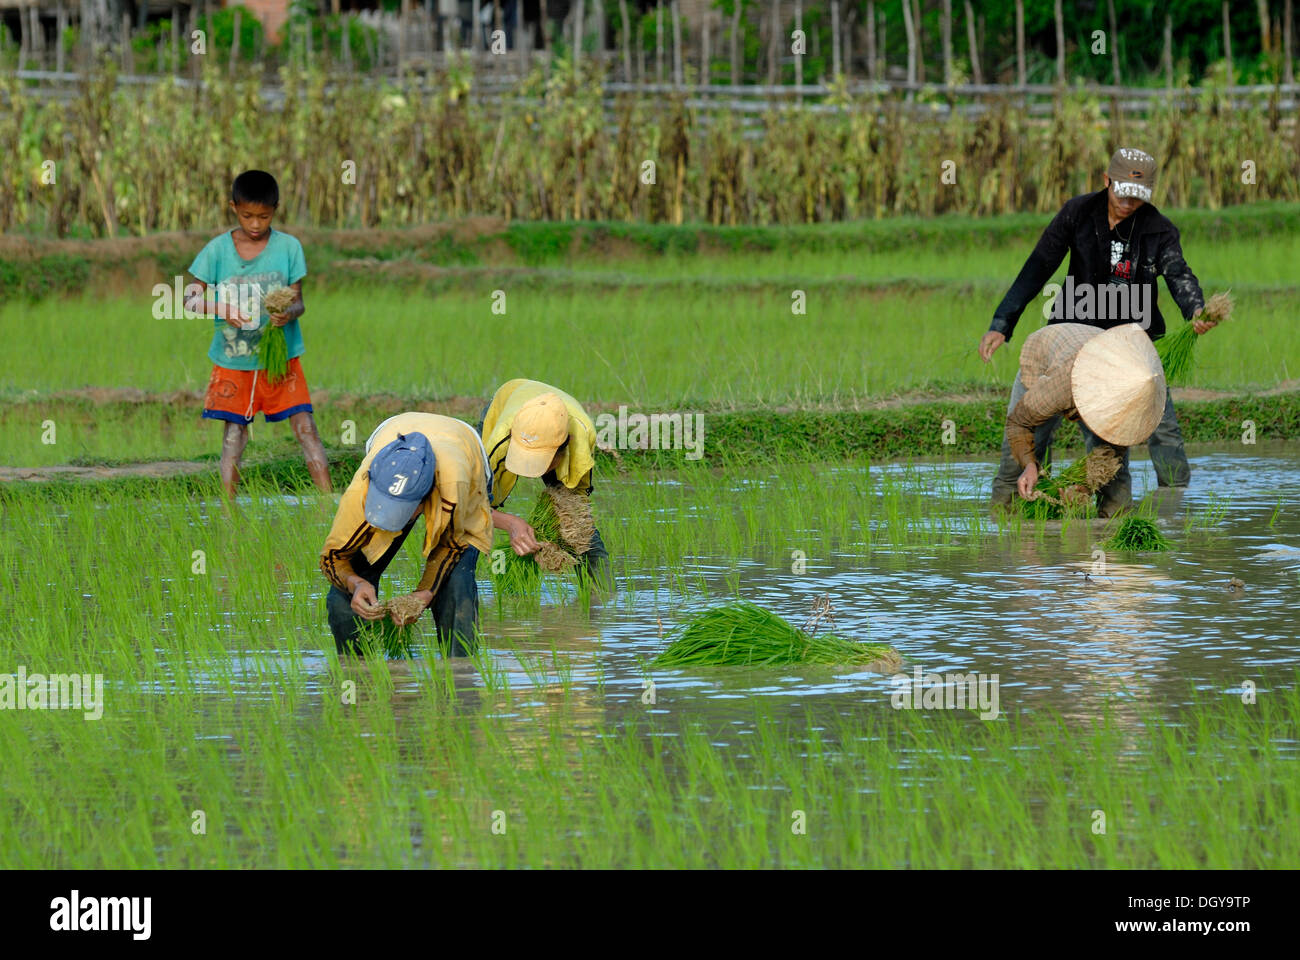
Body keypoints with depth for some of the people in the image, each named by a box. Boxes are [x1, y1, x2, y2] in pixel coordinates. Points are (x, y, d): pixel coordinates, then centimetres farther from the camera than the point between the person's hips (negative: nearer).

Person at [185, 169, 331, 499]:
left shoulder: (288, 247, -3)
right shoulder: (218, 249, -3)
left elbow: (297, 300, -1)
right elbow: (191, 299, -2)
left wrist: (289, 313, -25)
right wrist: (221, 309, -22)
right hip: (233, 359, 0)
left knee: (305, 428, -5)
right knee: (233, 435, 1)